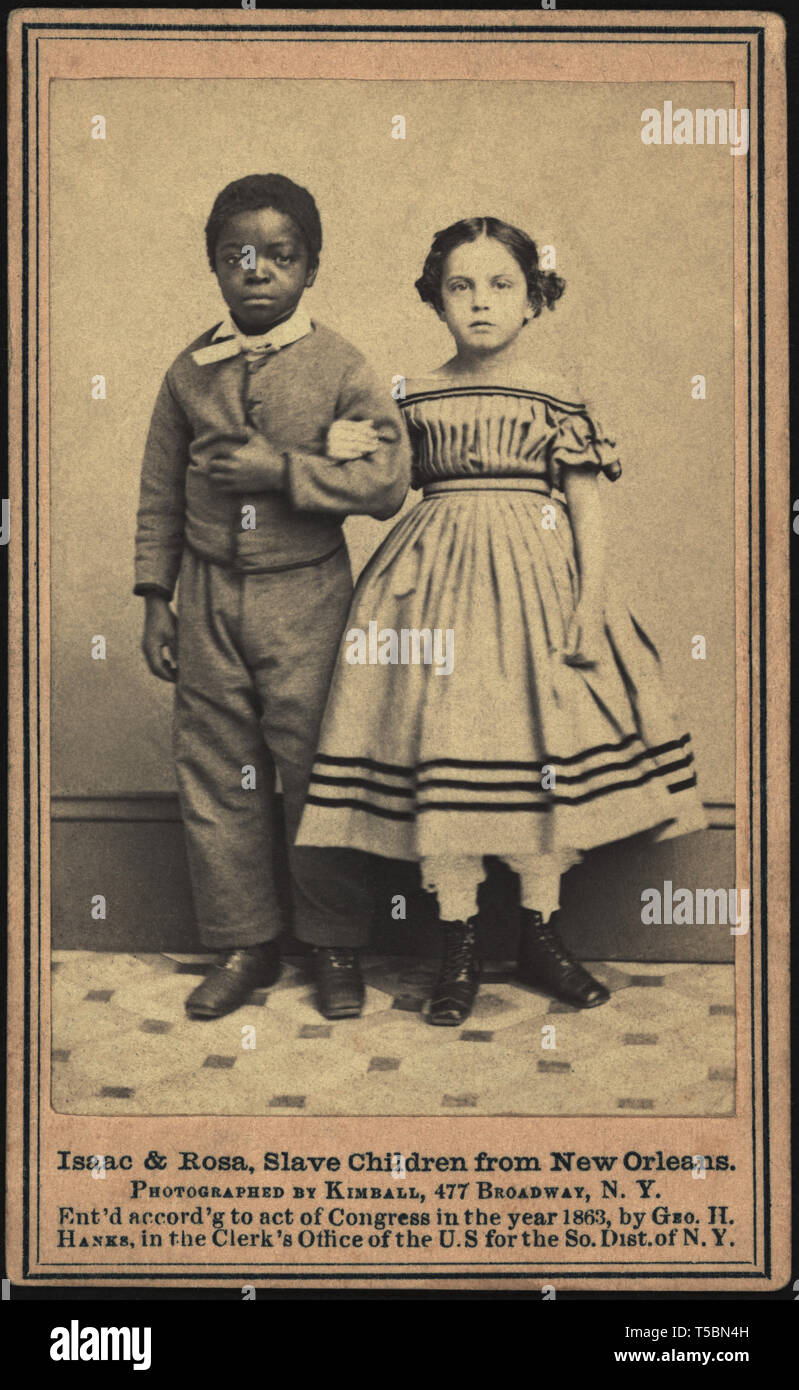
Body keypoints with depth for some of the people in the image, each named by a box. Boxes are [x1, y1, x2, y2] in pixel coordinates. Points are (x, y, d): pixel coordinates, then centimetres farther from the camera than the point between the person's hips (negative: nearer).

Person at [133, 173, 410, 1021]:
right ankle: (243, 945, 22)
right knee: (215, 775, 7)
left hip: (305, 598, -3)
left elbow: (388, 482, -11)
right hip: (210, 596, 3)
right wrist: (155, 599, 6)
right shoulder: (190, 373, 5)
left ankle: (332, 944, 19)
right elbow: (160, 495, 10)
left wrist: (281, 469, -18)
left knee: (317, 772, 2)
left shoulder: (339, 368, -4)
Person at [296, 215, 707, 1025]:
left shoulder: (558, 402, 3)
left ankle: (540, 934, 16)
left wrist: (591, 601, -7)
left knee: (547, 755, 2)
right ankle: (459, 942, 8)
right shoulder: (415, 402, 6)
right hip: (437, 588, 0)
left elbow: (587, 511, 1)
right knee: (440, 750, -3)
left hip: (537, 582, 0)